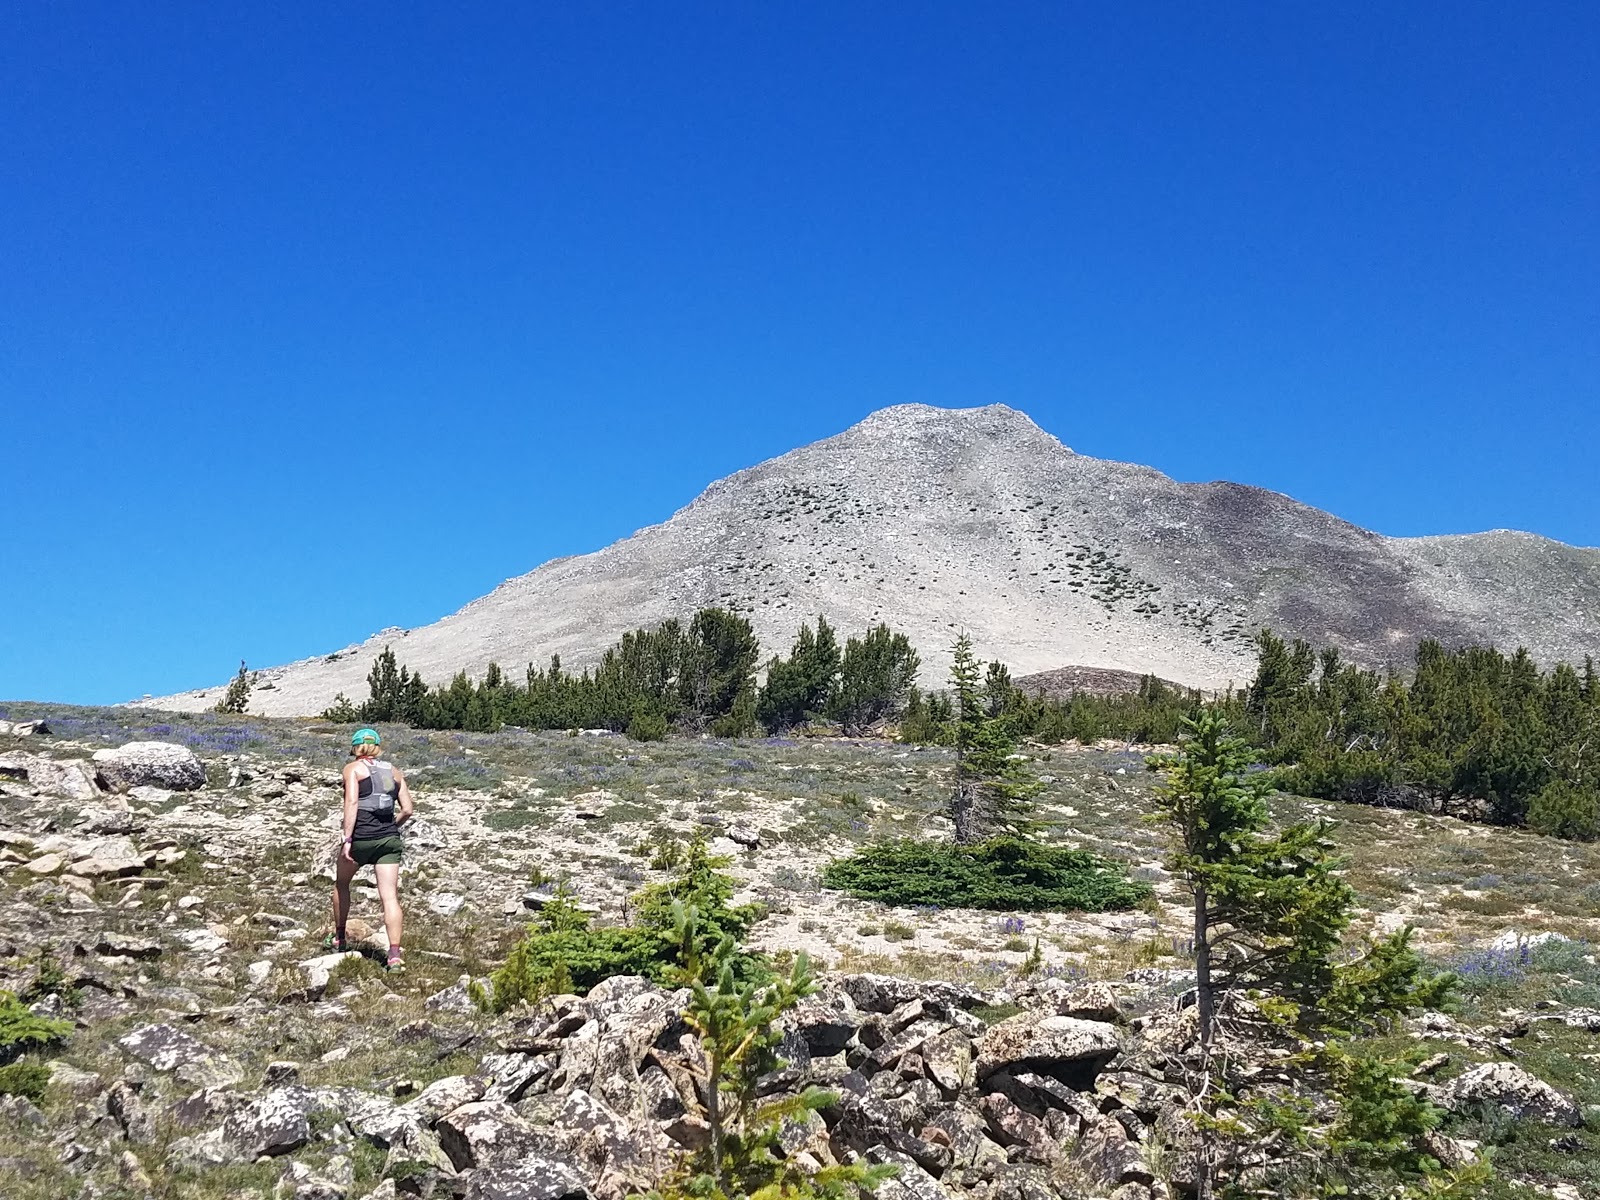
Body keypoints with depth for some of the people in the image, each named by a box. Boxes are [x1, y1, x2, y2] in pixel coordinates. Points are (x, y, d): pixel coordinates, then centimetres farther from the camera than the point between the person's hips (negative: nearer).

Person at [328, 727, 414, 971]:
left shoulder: (353, 768, 3)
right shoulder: (394, 771, 15)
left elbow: (352, 802, -13)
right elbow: (407, 809, 11)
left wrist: (347, 838, -16)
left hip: (361, 836, -3)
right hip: (389, 839, 3)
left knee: (341, 882, 24)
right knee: (389, 895, -2)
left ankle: (338, 937, 36)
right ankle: (395, 955, -12)